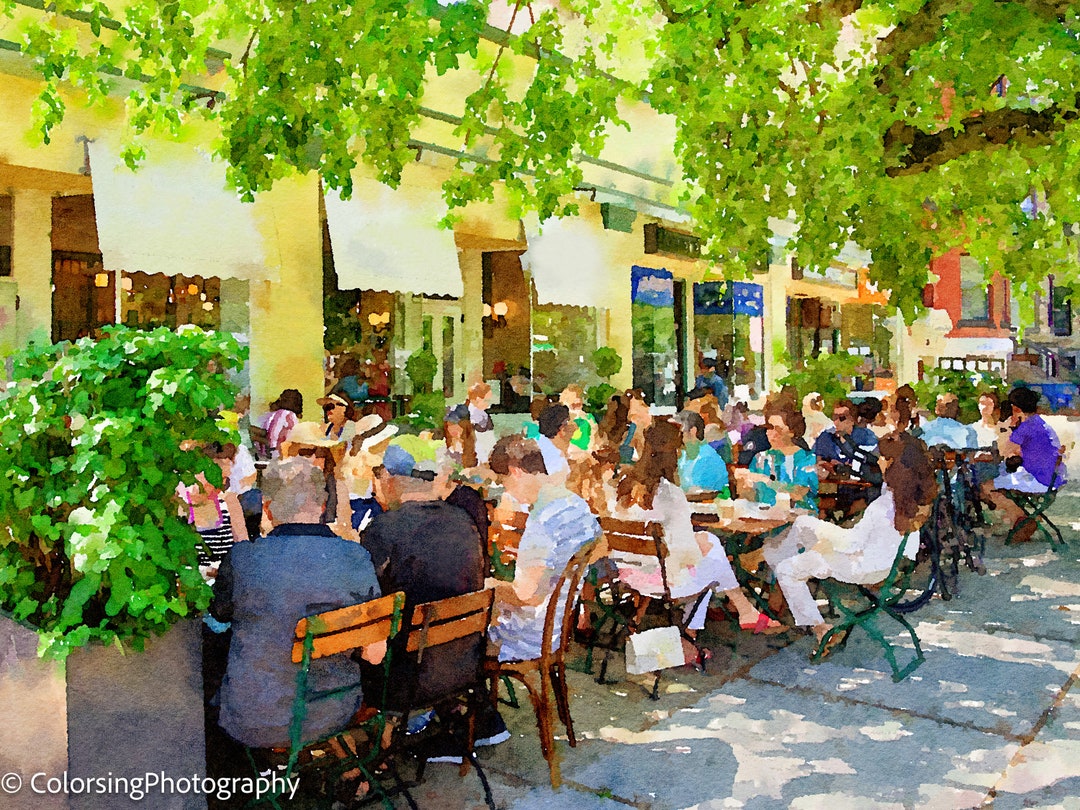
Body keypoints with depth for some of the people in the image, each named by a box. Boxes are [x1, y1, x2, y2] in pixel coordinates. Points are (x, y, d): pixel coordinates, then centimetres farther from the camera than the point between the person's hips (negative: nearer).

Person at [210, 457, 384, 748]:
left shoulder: (241, 559, -18)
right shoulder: (358, 558, -13)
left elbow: (220, 613, 6)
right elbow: (375, 654, -6)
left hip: (256, 726, -2)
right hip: (334, 716, 2)